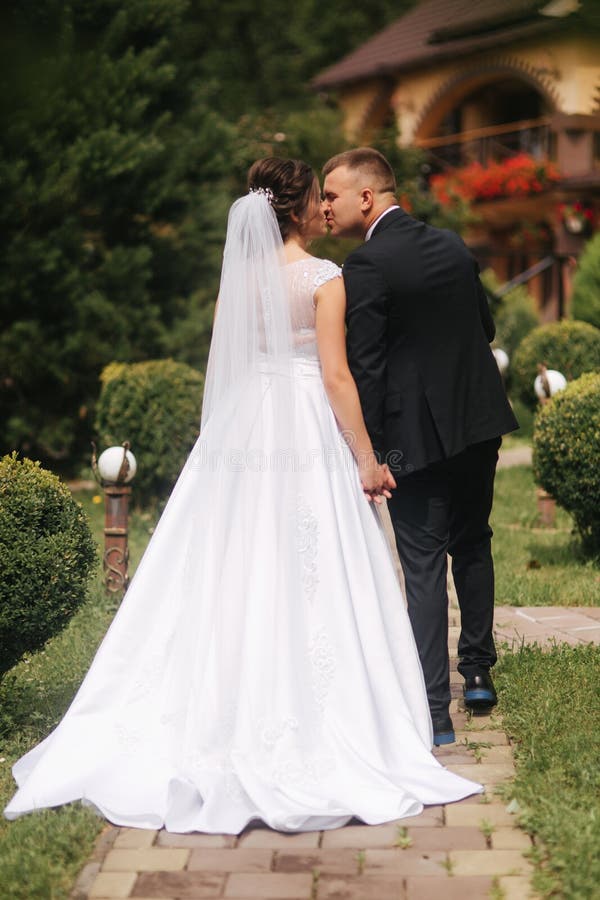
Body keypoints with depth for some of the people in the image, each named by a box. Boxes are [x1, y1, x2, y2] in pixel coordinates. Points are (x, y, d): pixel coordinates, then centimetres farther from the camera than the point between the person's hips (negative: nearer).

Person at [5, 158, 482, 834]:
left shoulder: (241, 273, 8)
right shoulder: (322, 276, -7)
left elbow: (229, 366, 10)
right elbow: (336, 377, -11)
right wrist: (366, 458, -6)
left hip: (241, 432, 5)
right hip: (306, 433, -5)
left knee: (237, 575, 9)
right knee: (307, 582, -1)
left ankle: (230, 719, 13)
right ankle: (306, 727, 3)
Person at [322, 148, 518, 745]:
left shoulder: (367, 265, -14)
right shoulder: (453, 246, 7)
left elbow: (365, 367, -16)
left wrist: (367, 453, -13)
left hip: (417, 433, -7)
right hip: (479, 423, 7)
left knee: (424, 567, -1)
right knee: (472, 545, 23)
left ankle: (434, 712, 2)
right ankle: (477, 671, 32)